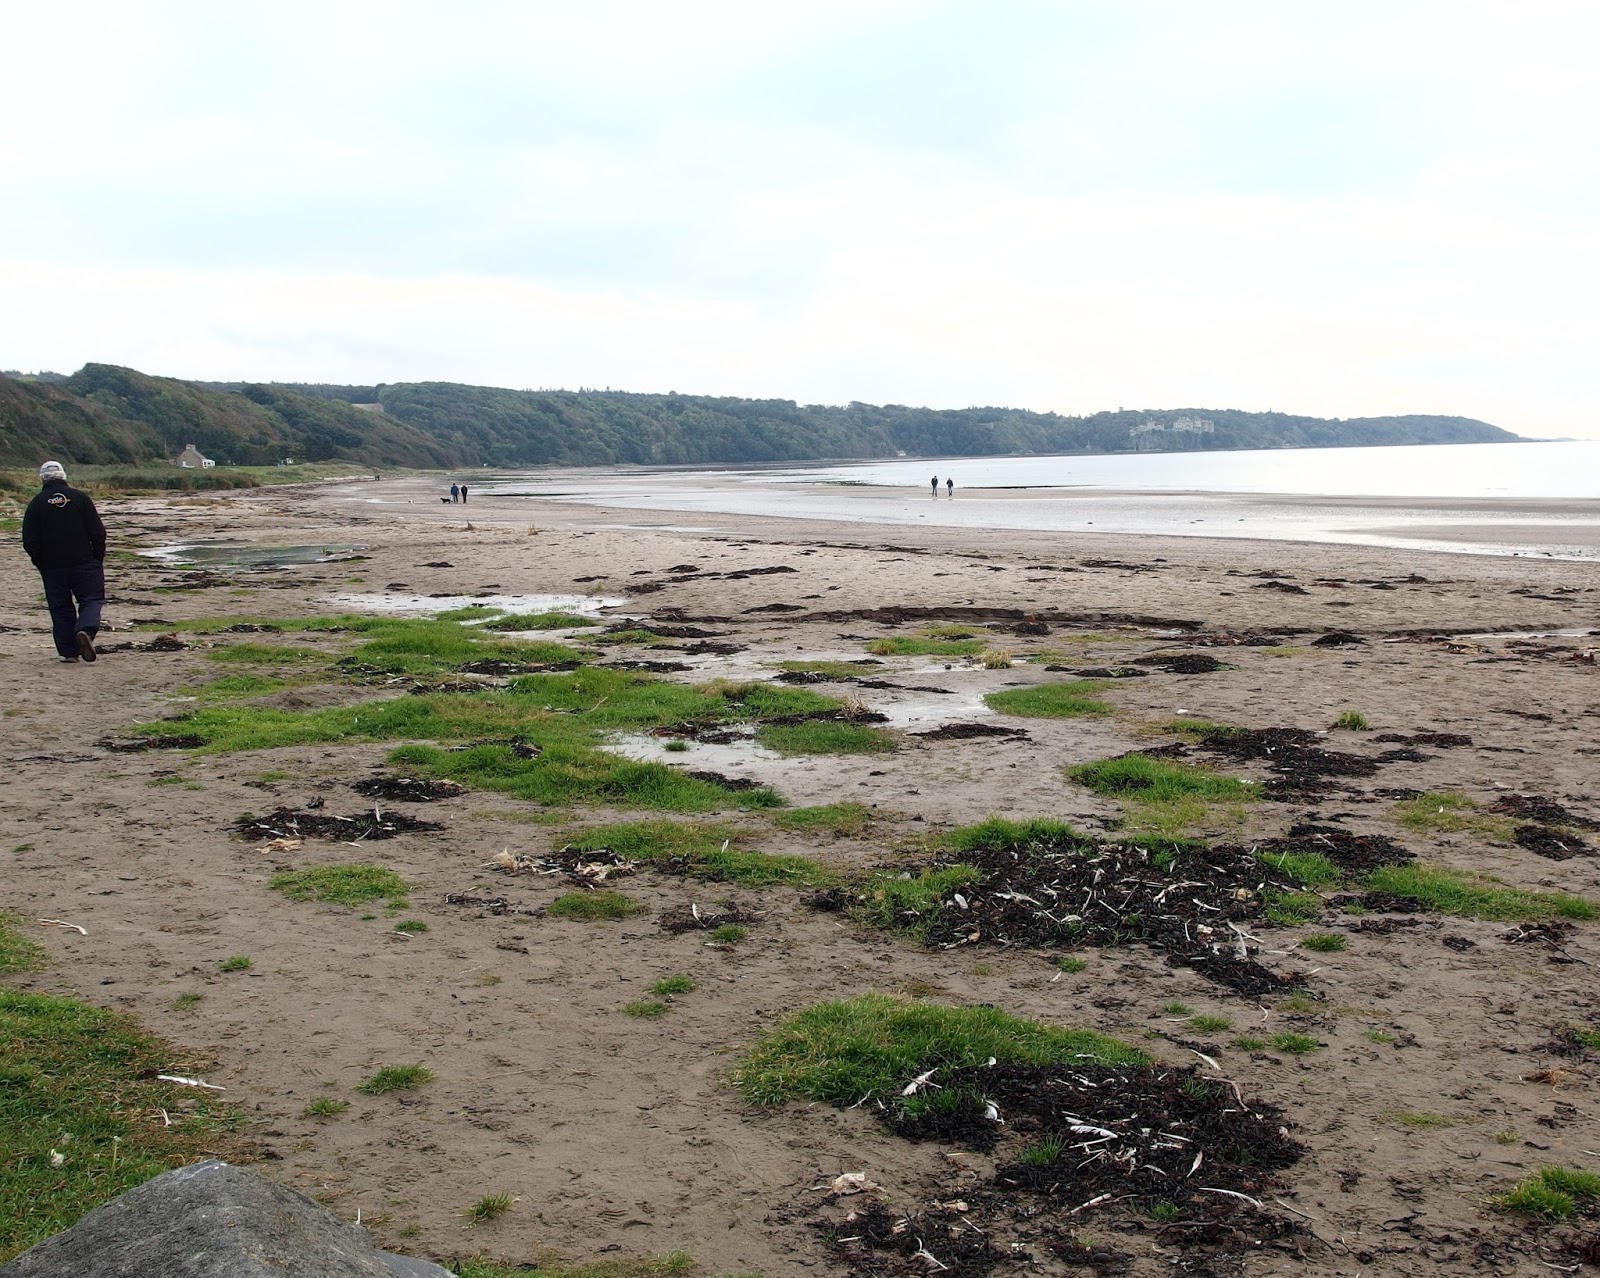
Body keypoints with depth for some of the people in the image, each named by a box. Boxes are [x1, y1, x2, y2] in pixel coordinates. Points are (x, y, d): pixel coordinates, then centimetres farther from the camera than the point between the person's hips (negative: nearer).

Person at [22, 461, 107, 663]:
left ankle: (68, 651, 6)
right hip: (84, 563, -1)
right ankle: (85, 630, -25)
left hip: (52, 567, 1)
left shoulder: (36, 504, 0)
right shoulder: (79, 497, -2)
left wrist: (41, 564, 12)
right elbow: (98, 532, -3)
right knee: (91, 600, 3)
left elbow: (29, 542, -1)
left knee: (61, 608, 9)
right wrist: (98, 559, 8)